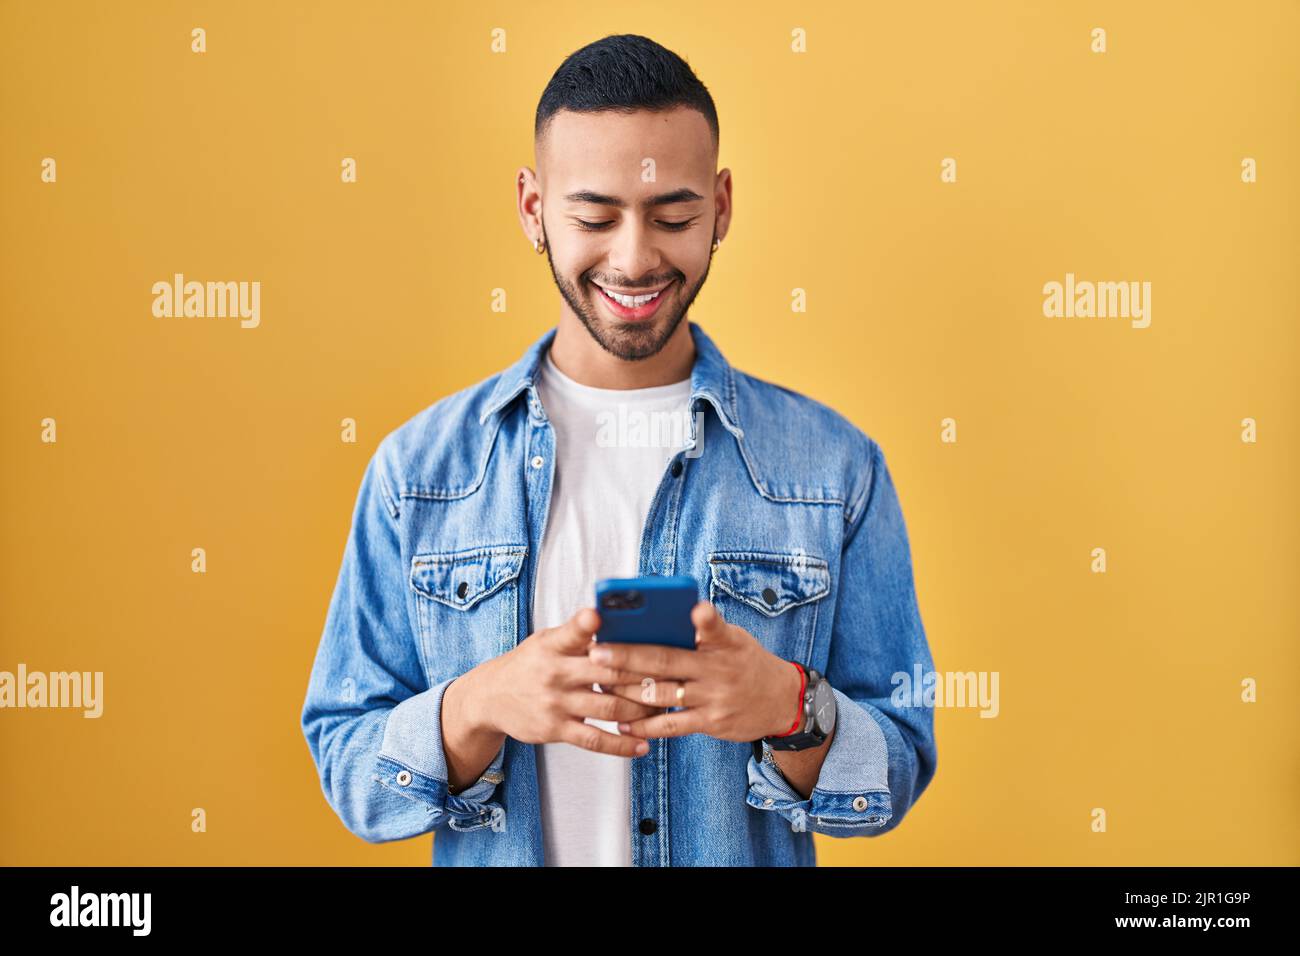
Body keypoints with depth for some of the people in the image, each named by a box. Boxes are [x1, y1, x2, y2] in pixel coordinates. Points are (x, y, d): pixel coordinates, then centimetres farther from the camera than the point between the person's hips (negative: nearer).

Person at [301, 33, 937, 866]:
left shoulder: (837, 467, -9)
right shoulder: (418, 467, -8)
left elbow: (898, 772, -7)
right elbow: (347, 770, -7)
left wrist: (789, 709, -26)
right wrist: (479, 706, -25)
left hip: (752, 855, 0)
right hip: (490, 856, 1)